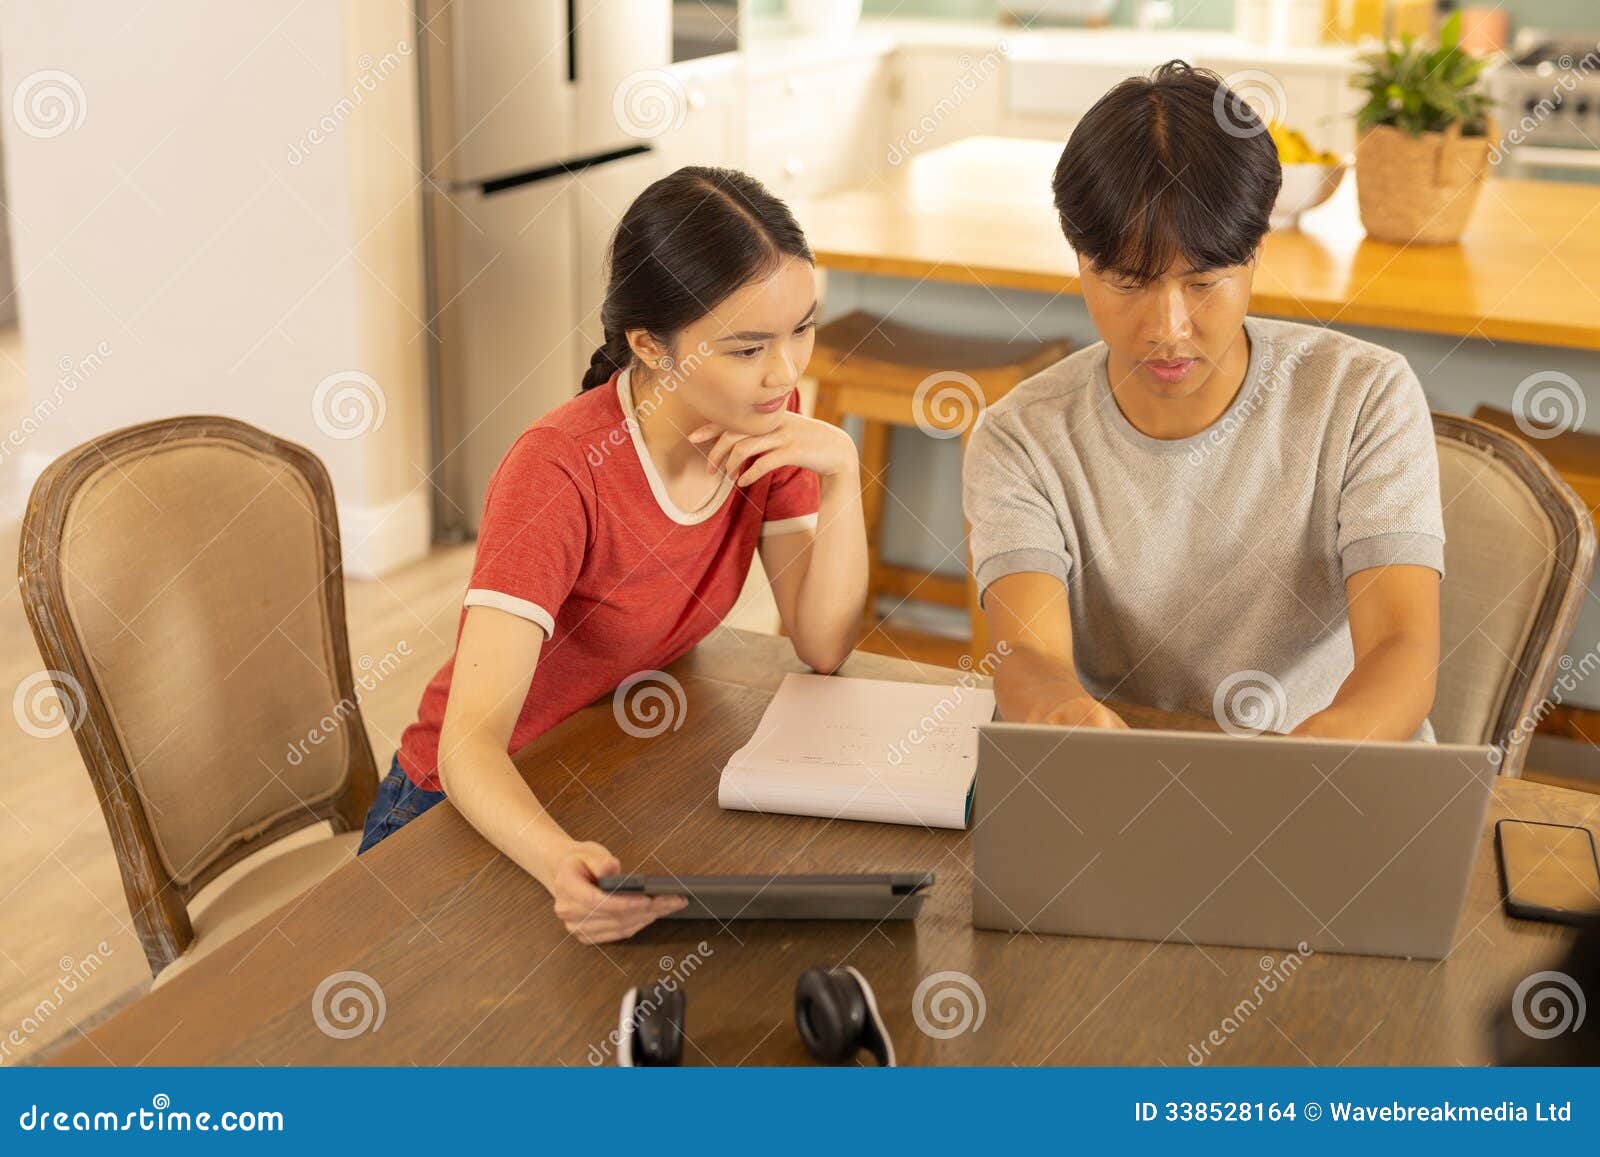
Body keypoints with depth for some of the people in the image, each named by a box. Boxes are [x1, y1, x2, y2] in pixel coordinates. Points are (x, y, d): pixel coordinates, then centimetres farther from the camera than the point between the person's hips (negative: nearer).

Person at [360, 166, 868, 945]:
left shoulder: (767, 422, -9)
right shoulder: (559, 473, -28)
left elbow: (823, 648, -7)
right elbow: (469, 742, -34)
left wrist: (842, 472, -21)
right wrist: (560, 862, -54)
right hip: (488, 810, -5)